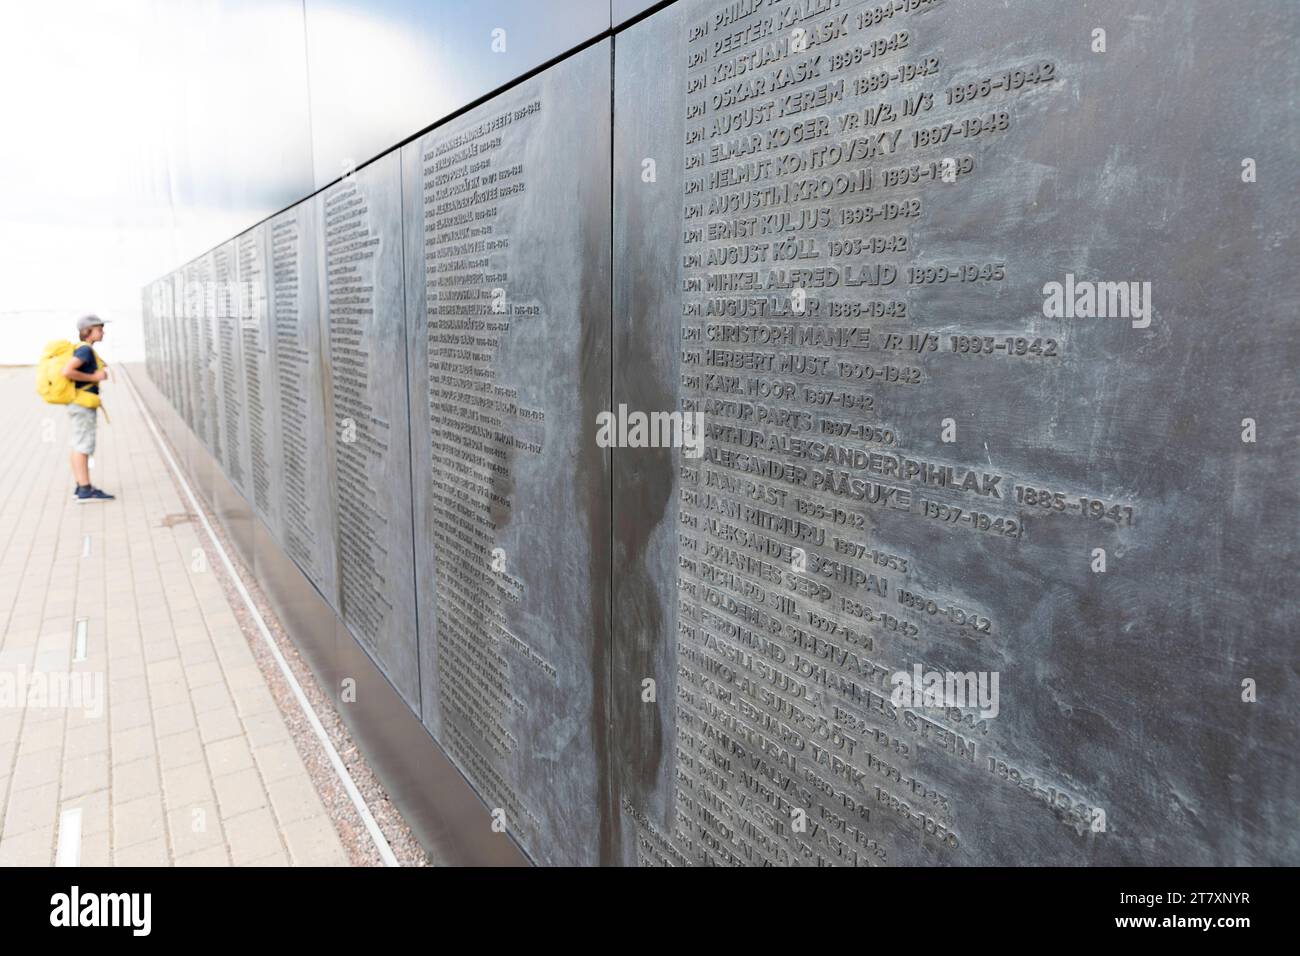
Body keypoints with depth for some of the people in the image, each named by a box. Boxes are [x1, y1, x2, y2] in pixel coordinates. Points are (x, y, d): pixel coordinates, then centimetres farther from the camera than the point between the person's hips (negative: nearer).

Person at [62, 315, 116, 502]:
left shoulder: (83, 349, 13)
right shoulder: (85, 349, -15)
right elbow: (66, 372, -27)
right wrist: (93, 377, -17)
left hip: (79, 404, 10)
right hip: (83, 404, -10)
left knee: (79, 446, 12)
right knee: (83, 446, -9)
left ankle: (82, 487, 18)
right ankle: (85, 491, -8)